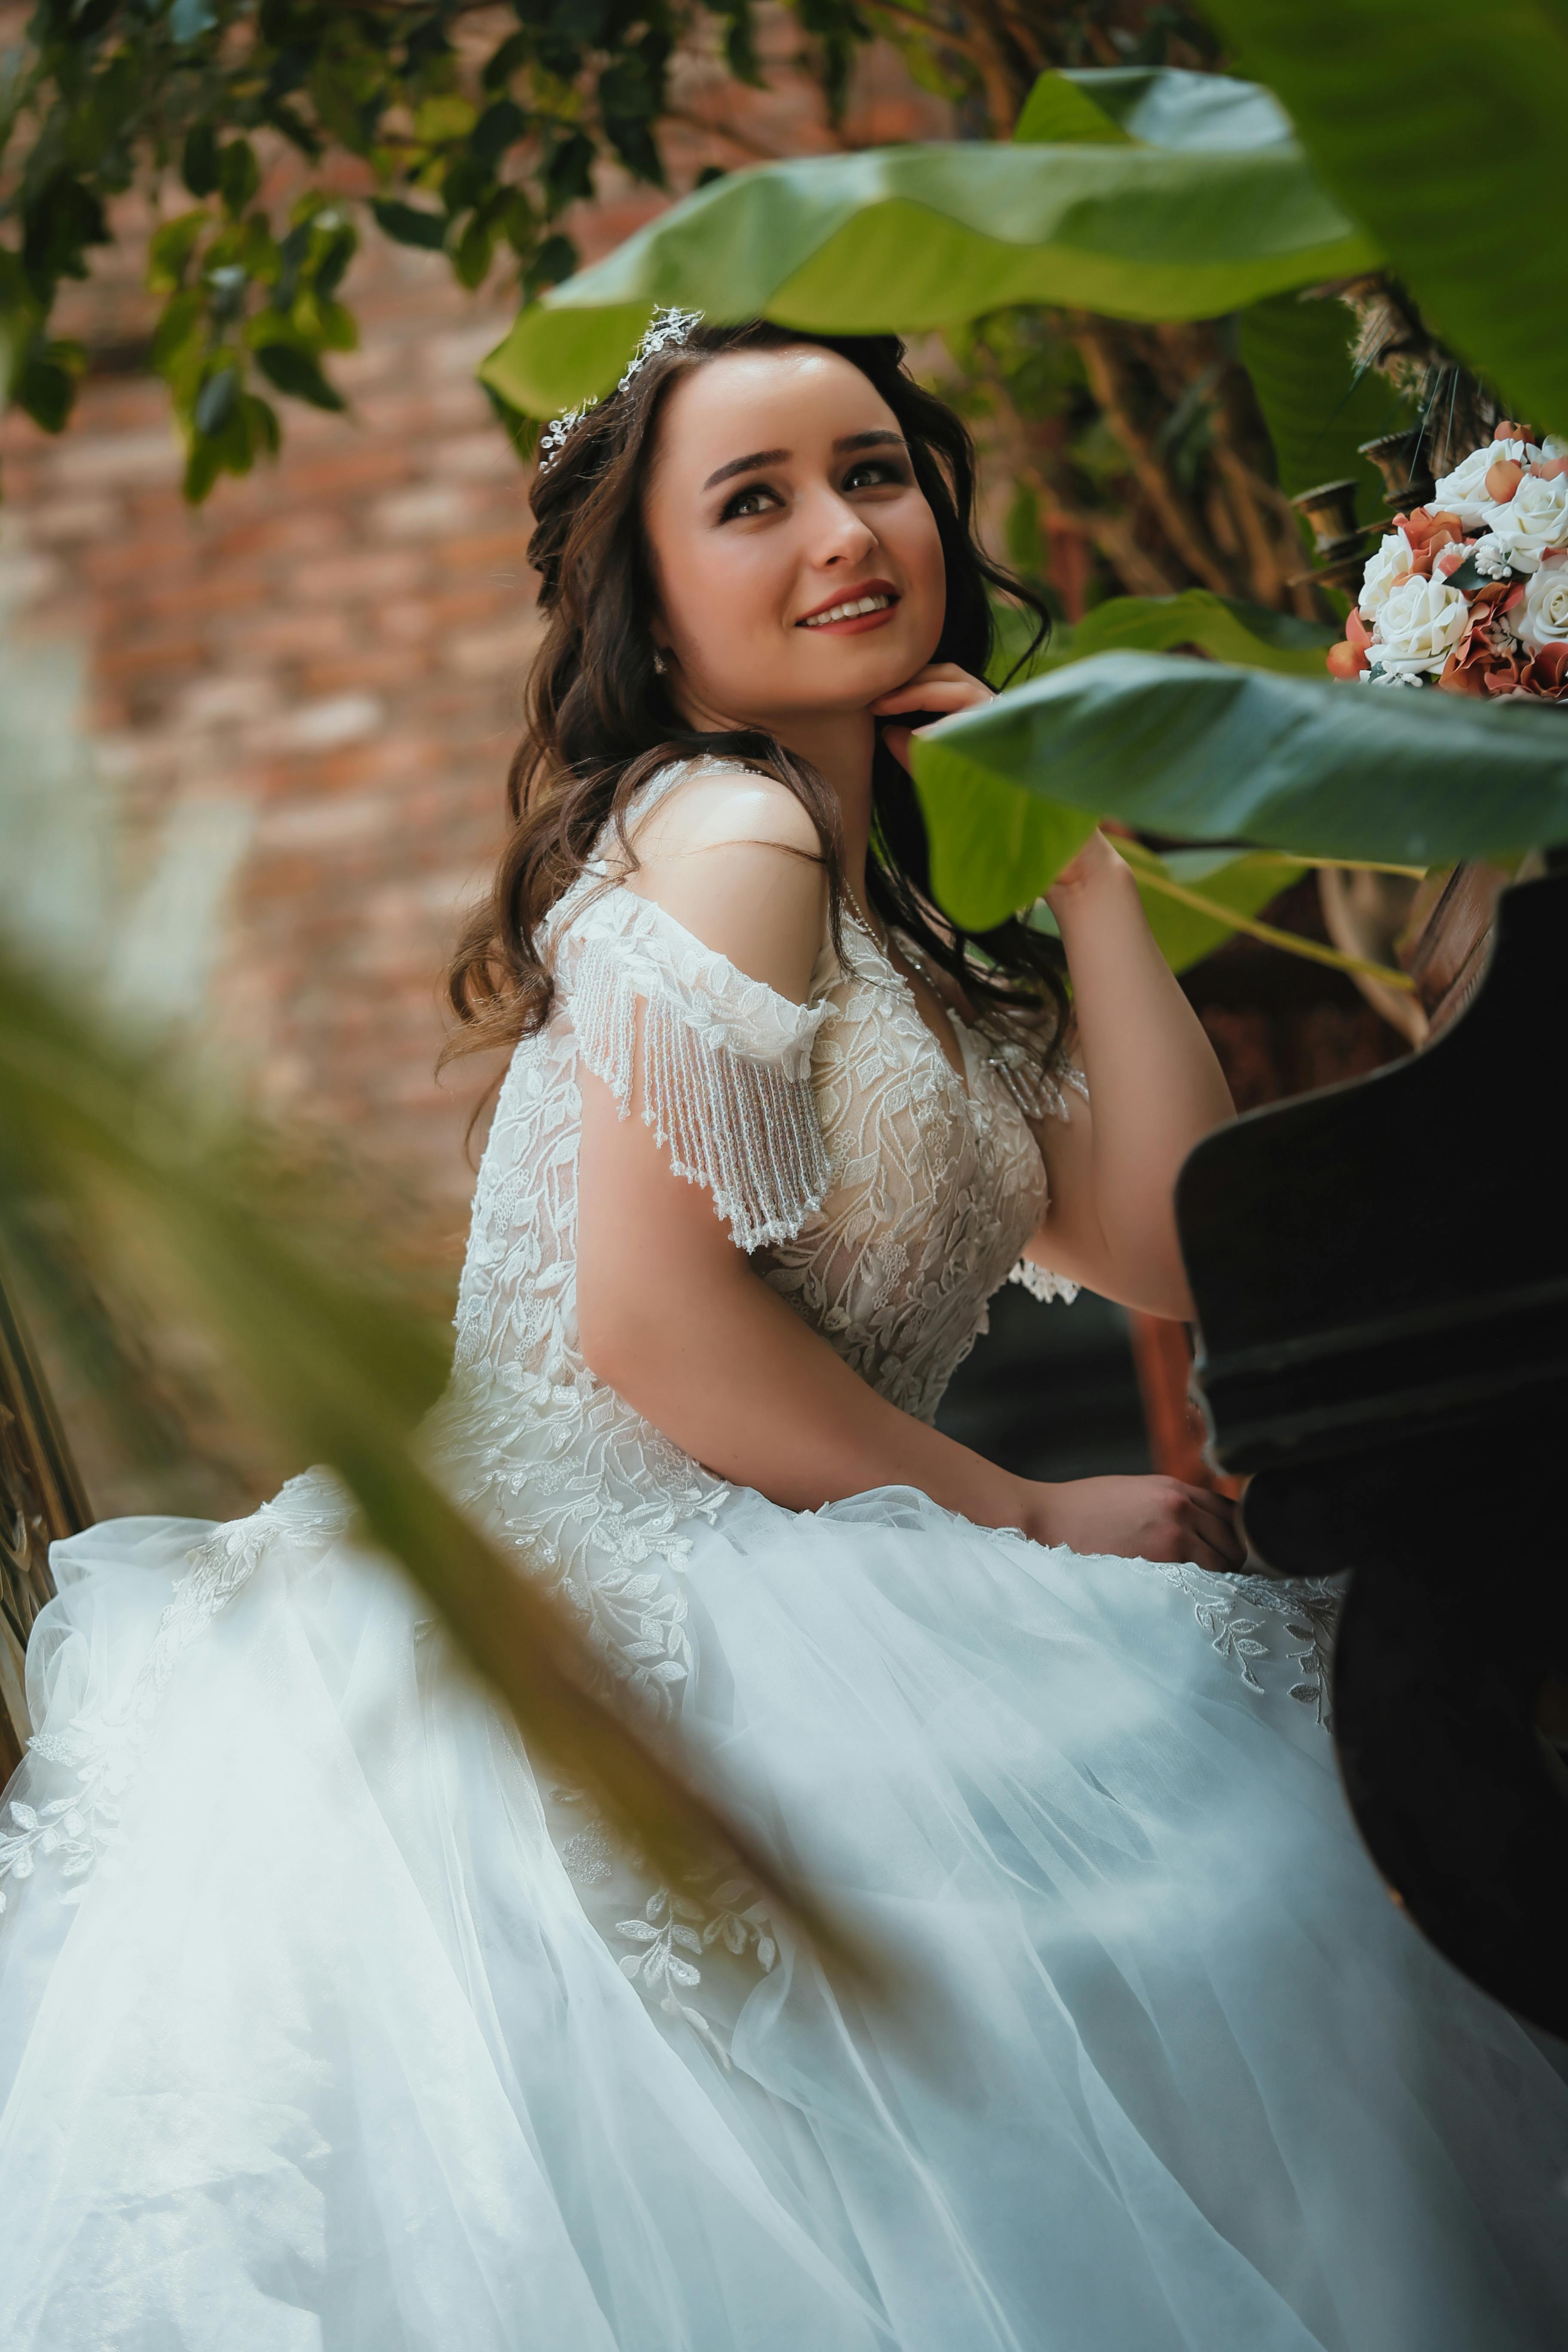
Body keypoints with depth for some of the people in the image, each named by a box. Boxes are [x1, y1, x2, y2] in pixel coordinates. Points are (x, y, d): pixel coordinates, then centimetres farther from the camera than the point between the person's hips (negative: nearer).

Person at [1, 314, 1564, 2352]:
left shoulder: (904, 909, 18)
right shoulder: (727, 838, -10)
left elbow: (1167, 1246, 6)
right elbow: (656, 1325, -19)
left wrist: (1082, 853, 6)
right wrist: (1038, 1524, -9)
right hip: (619, 1631, -9)